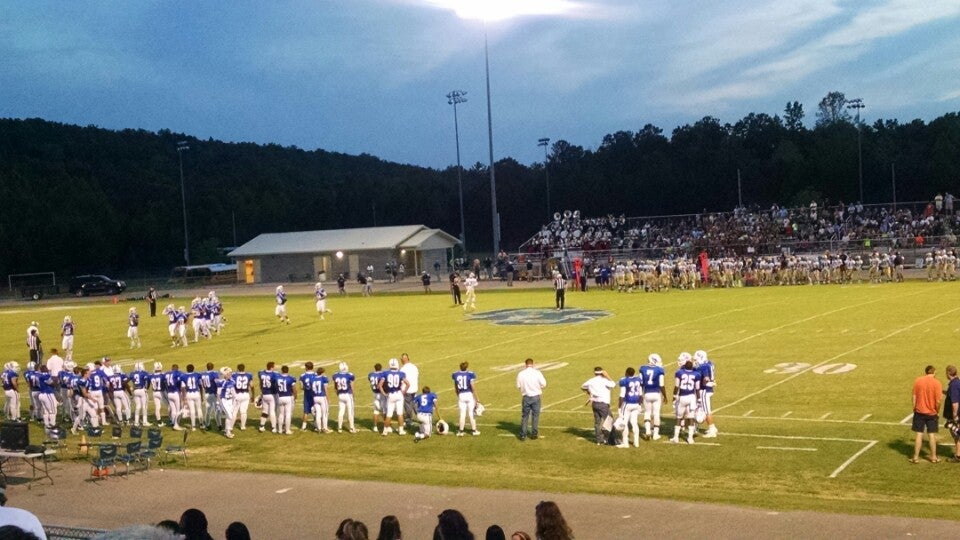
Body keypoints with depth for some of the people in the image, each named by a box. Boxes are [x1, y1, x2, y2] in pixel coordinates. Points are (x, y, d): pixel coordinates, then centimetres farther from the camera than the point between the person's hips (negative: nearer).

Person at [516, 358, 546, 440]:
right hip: (536, 397, -1)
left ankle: (523, 435, 10)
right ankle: (534, 434, 16)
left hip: (526, 397, 1)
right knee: (535, 415, 11)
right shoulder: (537, 373, -10)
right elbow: (544, 384, -7)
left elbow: (518, 386, -1)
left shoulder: (521, 374, -7)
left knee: (524, 416, 9)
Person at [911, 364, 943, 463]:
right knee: (932, 435, 10)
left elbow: (914, 397, -1)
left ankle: (916, 457, 8)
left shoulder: (918, 380, -4)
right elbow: (938, 401, -12)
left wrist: (914, 408, 8)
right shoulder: (937, 383, -11)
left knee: (919, 434, 6)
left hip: (919, 411, 1)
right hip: (932, 413, -1)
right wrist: (937, 411, 5)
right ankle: (933, 457, 19)